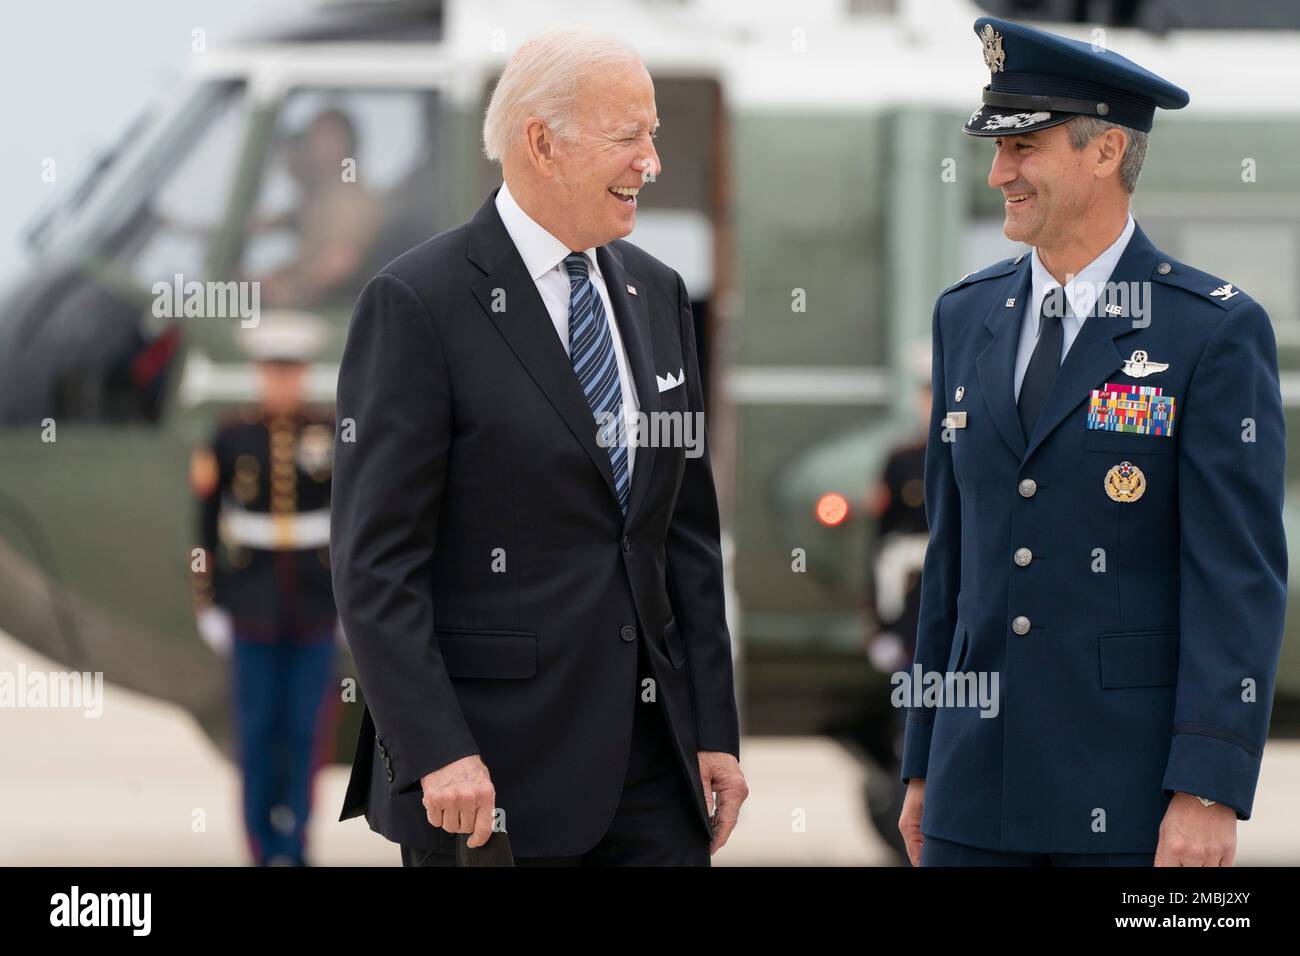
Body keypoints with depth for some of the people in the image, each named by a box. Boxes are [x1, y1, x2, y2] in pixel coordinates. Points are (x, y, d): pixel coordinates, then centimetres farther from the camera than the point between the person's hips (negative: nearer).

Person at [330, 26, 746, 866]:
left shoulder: (657, 293, 13)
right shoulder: (417, 304, -8)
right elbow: (378, 560, -12)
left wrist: (715, 732, 10)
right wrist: (436, 756, -19)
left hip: (654, 764, 6)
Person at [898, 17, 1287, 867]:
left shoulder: (1217, 332, -6)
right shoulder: (966, 317, 12)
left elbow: (1240, 579, -10)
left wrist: (1209, 791, -17)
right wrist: (924, 766, 15)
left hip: (1135, 797, -5)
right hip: (978, 795, 5)